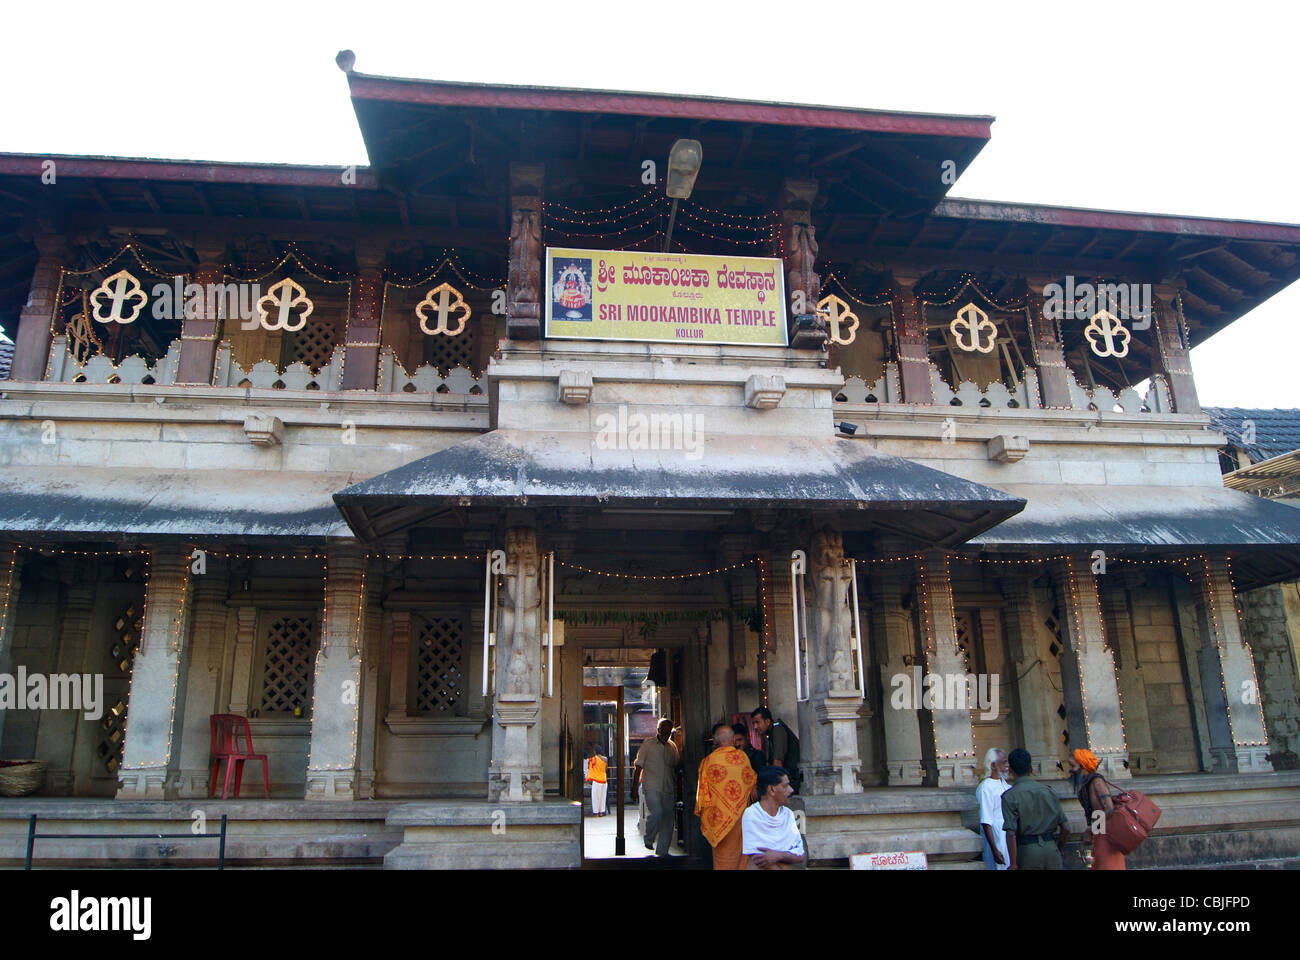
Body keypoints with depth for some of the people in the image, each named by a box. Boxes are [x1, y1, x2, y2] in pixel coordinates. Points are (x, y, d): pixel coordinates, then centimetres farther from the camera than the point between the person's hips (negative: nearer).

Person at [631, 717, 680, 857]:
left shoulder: (673, 746, 13)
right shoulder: (648, 745, 0)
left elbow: (678, 765, 20)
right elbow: (638, 767, 0)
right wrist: (634, 789, -5)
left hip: (668, 788, 5)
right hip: (652, 787, -5)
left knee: (668, 820, 3)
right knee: (656, 812, -23)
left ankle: (662, 851, 16)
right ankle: (648, 839, 2)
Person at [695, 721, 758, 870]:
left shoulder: (708, 761, -10)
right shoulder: (742, 757, -5)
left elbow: (703, 791, -4)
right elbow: (752, 781, 10)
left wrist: (704, 816, 9)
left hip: (721, 815, -2)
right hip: (741, 813, 2)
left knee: (723, 855, 8)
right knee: (740, 851, 14)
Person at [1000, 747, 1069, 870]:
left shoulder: (1010, 796, -7)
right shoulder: (1047, 790, 5)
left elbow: (1011, 834, -16)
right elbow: (1065, 829, 7)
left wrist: (1013, 864, -10)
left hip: (1027, 850, -4)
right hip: (1051, 847, 4)